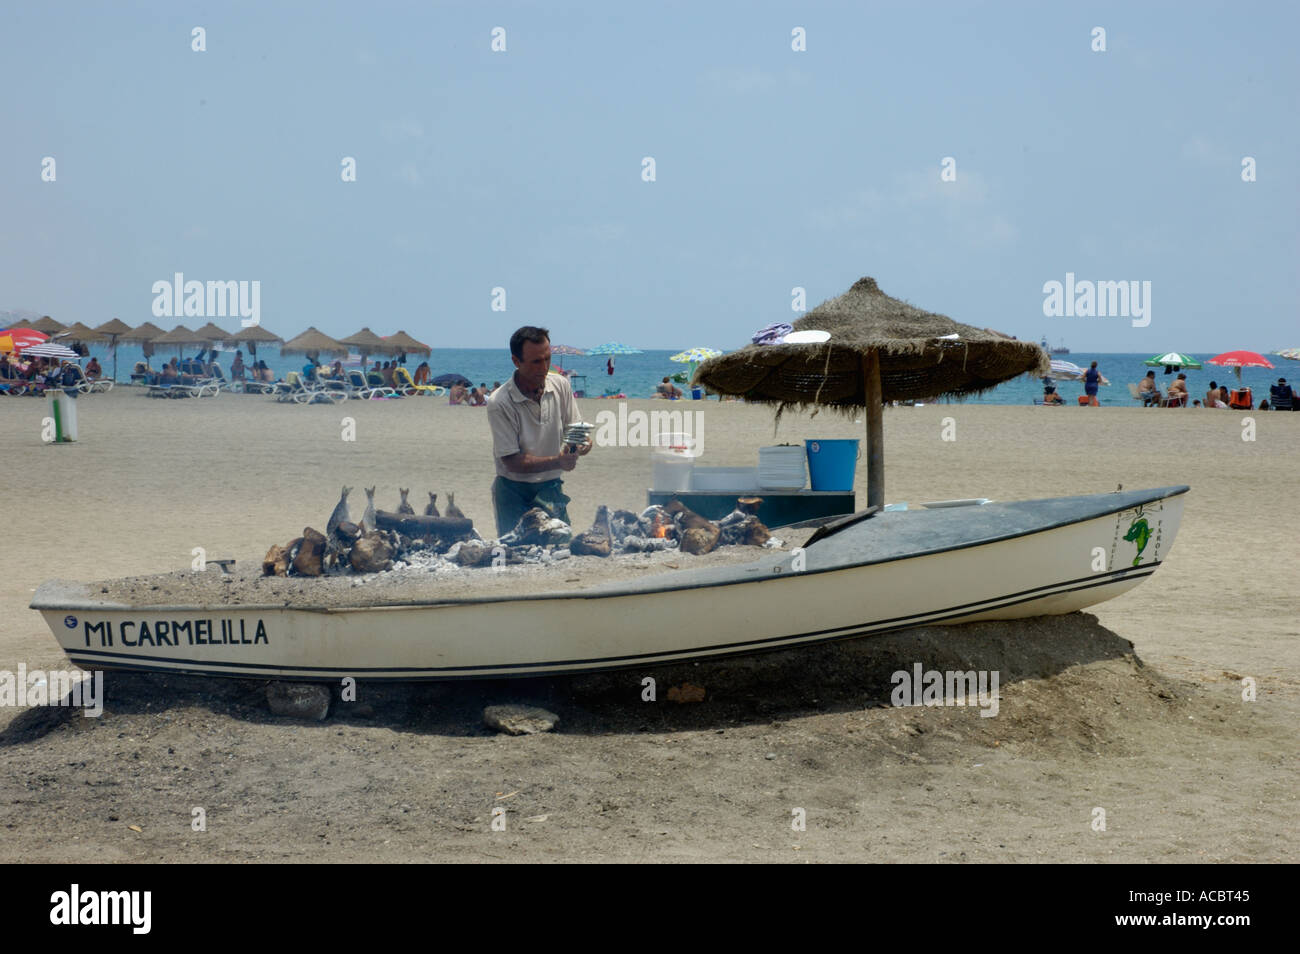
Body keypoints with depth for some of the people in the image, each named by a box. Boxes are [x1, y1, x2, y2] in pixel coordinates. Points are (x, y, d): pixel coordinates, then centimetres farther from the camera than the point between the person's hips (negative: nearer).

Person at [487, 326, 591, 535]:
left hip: (551, 487, 4)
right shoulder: (499, 403, -17)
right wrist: (557, 462, -29)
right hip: (514, 491, -4)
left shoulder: (561, 386, -2)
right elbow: (512, 461, -18)